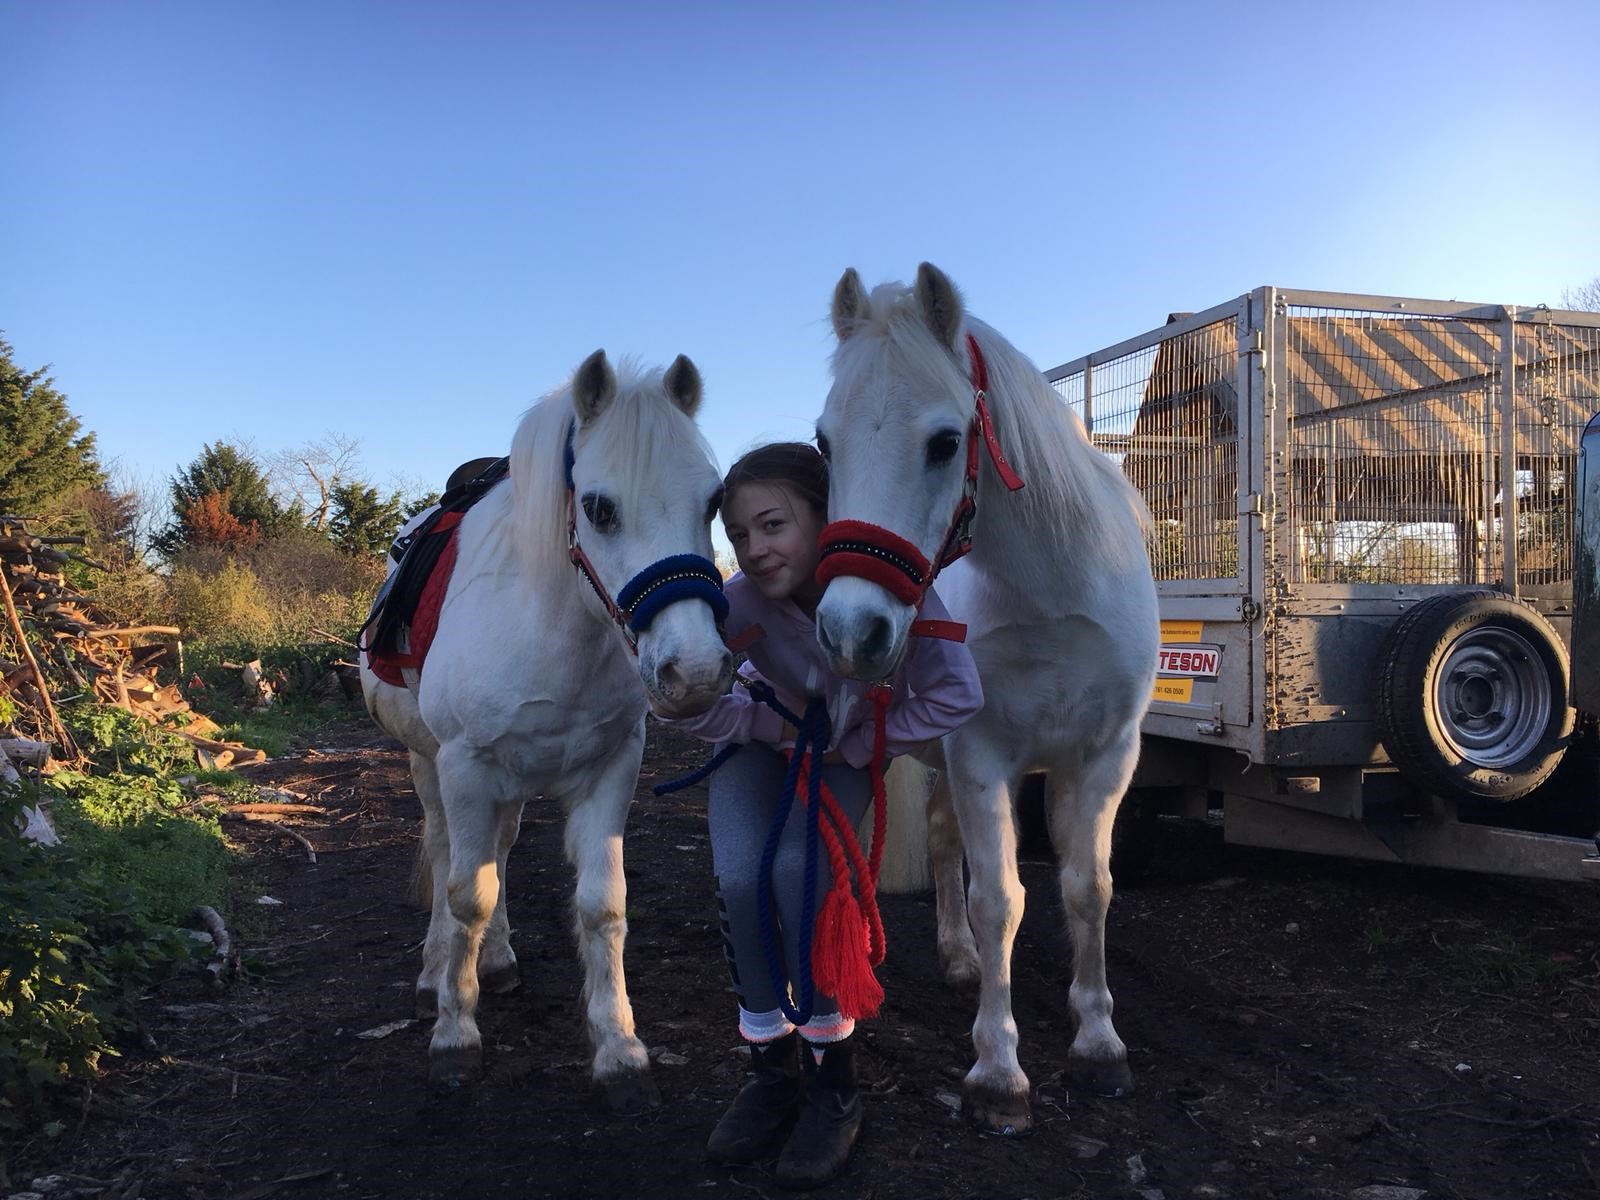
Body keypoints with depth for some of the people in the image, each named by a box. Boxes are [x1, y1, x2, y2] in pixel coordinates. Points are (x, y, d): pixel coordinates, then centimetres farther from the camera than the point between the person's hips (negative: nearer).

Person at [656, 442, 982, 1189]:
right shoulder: (741, 601, -33)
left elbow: (957, 696, -30)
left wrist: (857, 744, -25)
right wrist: (769, 724, -36)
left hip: (850, 750, -1)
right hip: (766, 739, 2)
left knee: (797, 873, -23)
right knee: (738, 882, -18)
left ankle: (832, 1084, -2)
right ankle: (773, 1070, 8)